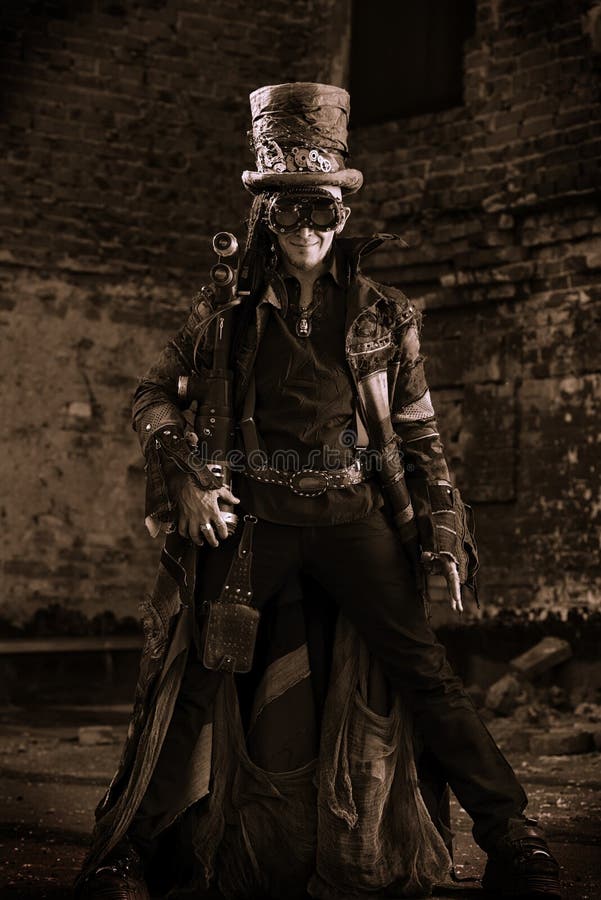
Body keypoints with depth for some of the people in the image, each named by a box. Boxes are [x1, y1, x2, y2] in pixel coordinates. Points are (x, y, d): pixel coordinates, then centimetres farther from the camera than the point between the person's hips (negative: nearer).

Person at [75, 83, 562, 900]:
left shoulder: (383, 318, 7)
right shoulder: (231, 313, 5)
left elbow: (420, 434, 11)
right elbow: (156, 396, 11)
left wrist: (443, 530, 2)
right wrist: (184, 475, -6)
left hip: (356, 518, 0)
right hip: (257, 517, 0)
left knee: (425, 674, -9)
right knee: (193, 672, -1)